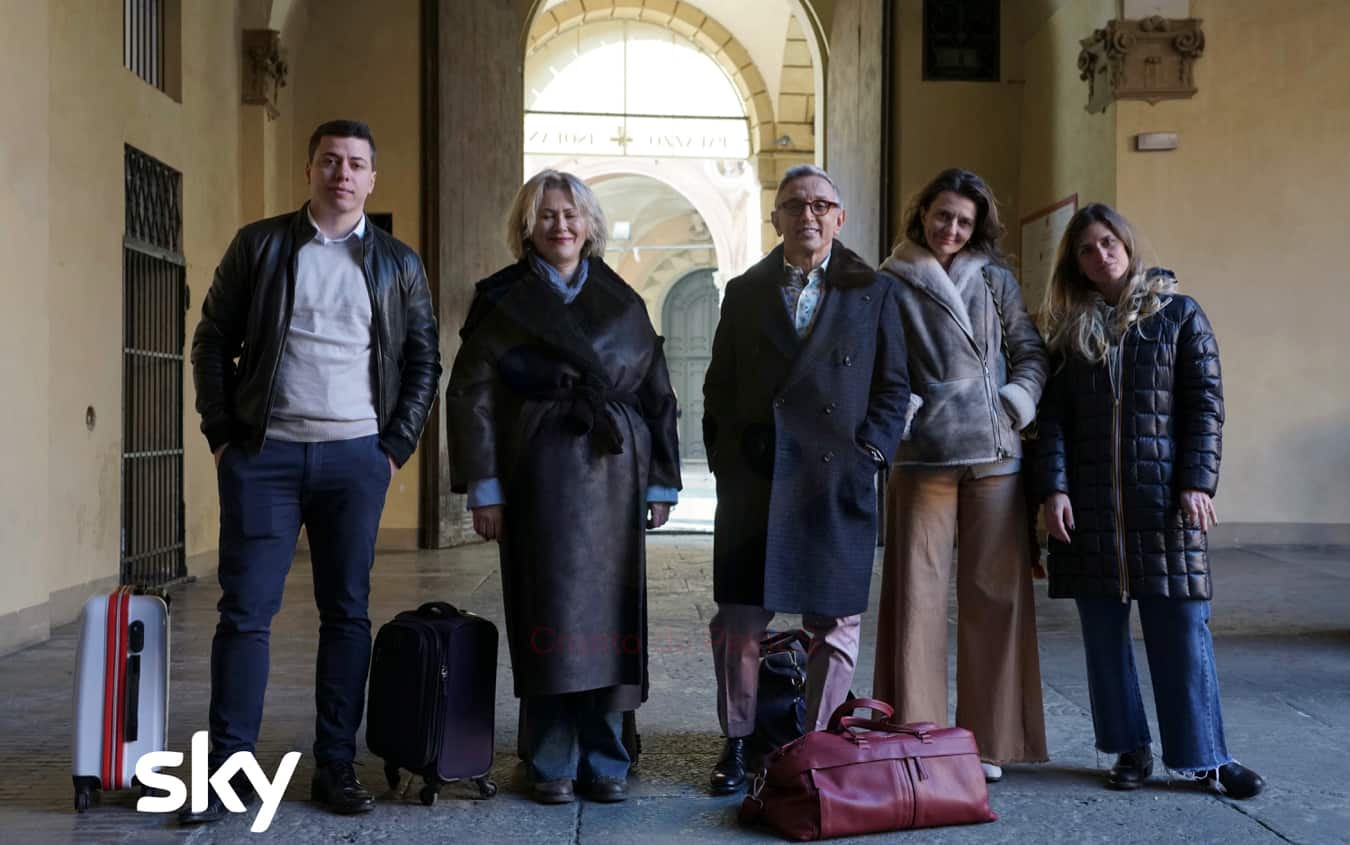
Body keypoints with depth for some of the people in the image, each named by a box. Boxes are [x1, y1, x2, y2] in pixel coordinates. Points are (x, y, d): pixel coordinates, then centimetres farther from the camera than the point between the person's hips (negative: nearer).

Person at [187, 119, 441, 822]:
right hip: (264, 452, -1)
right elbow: (212, 341, 7)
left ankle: (336, 769, 13)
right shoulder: (259, 245, 7)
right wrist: (222, 435, -1)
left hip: (356, 457, 1)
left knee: (347, 612, 4)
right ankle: (227, 771, 5)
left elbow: (424, 362, 11)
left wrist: (396, 447, 2)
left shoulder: (398, 264, 10)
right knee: (246, 610, -3)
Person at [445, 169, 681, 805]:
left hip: (614, 476, 3)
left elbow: (657, 393, 13)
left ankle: (604, 761, 14)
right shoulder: (502, 301, 4)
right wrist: (484, 487, -8)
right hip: (541, 478, -3)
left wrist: (661, 482, 7)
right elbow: (471, 394, -1)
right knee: (550, 611, -3)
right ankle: (552, 764, 8)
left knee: (611, 612, 3)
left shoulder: (622, 302, 13)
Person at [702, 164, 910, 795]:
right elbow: (719, 387, 12)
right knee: (738, 620, 4)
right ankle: (737, 744, 19)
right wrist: (724, 460, 4)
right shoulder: (745, 292, 11)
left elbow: (893, 388, 6)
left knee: (834, 624, 5)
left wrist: (868, 454, -5)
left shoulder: (873, 292, 7)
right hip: (752, 482, 1)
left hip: (838, 483, -1)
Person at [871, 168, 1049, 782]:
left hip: (993, 455, 2)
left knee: (994, 596, 4)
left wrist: (1014, 405, 0)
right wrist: (902, 408, -9)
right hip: (922, 457, -2)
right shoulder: (890, 285, 6)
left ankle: (988, 741, 13)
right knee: (918, 597, -3)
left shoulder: (994, 278, 13)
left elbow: (1031, 352, 15)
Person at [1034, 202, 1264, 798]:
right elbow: (1053, 415, 5)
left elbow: (1205, 405, 0)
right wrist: (1053, 487, -6)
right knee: (1103, 632, 5)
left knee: (1182, 628, -2)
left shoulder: (1179, 315, 5)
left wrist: (1197, 484, -10)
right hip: (1088, 504, 3)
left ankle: (1205, 755, 7)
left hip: (1164, 500, -2)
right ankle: (1131, 748, 16)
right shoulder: (1069, 329, 11)